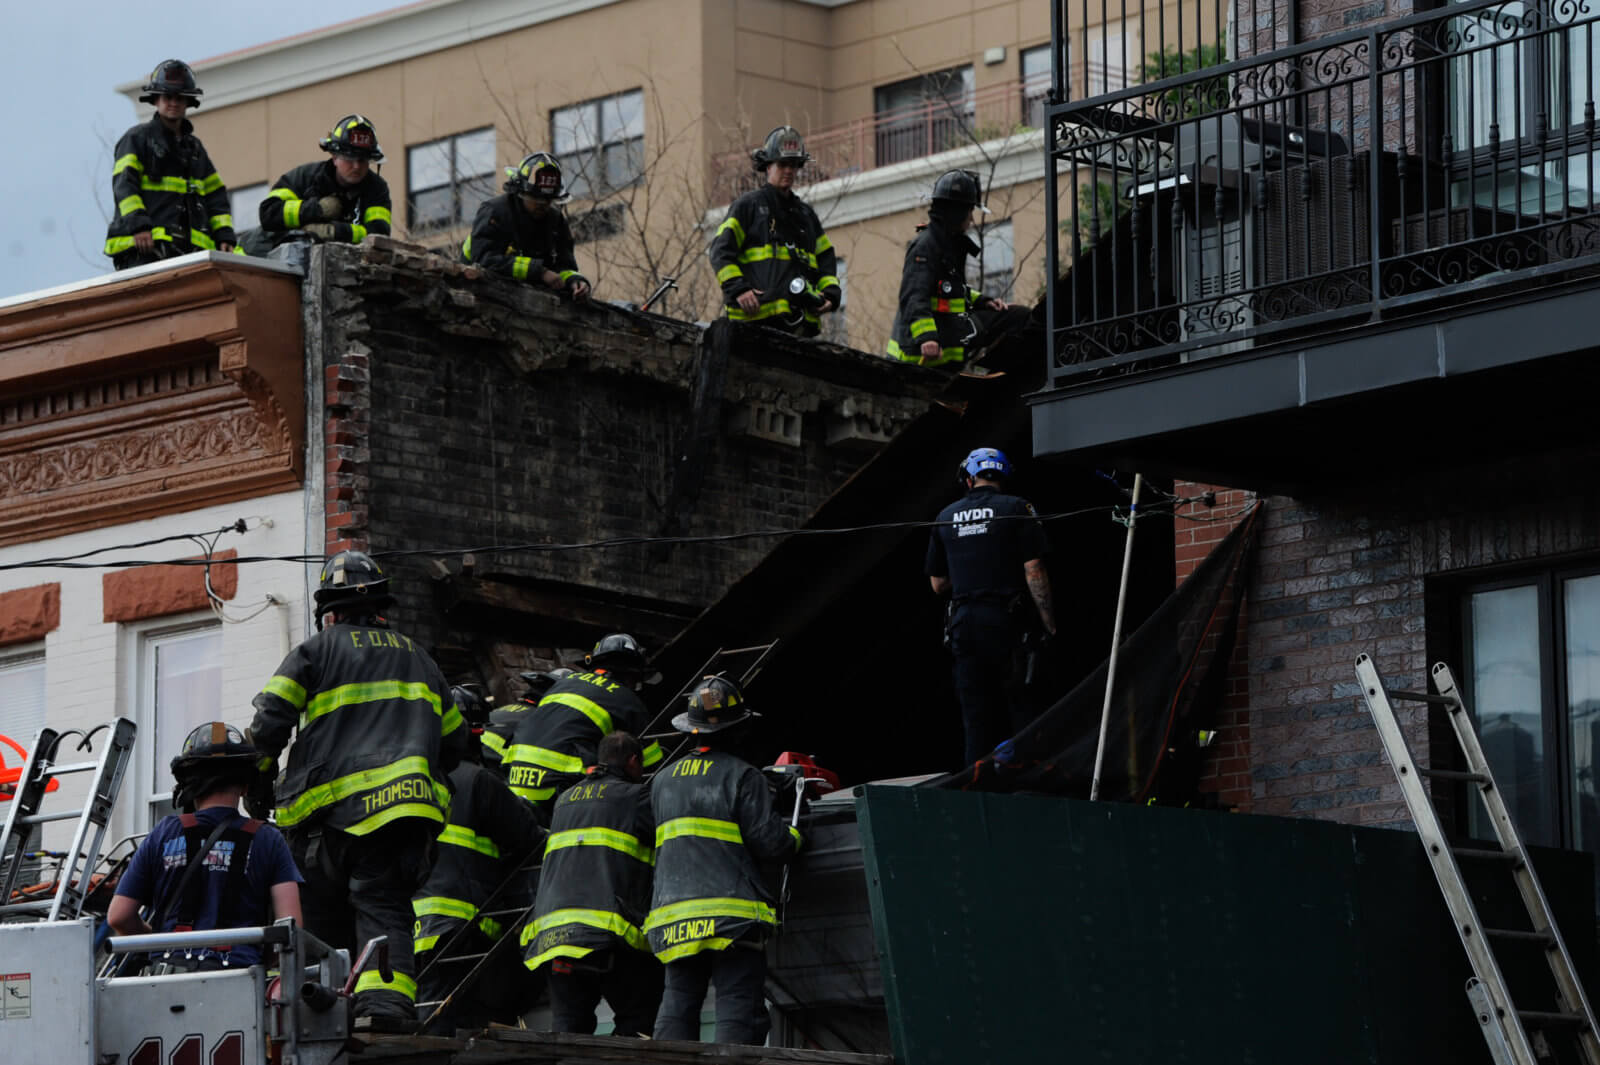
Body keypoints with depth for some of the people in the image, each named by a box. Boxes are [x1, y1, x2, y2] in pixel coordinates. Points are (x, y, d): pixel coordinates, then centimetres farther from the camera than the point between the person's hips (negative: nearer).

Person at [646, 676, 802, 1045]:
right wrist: (795, 834, 12)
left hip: (673, 914, 5)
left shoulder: (663, 780, 16)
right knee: (739, 1008, -7)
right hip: (731, 914, -5)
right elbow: (768, 841, -9)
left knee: (678, 1003, 9)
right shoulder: (742, 776, -3)